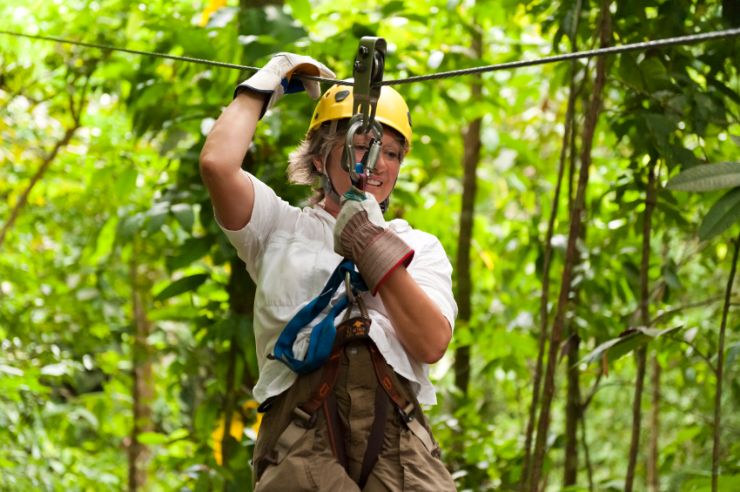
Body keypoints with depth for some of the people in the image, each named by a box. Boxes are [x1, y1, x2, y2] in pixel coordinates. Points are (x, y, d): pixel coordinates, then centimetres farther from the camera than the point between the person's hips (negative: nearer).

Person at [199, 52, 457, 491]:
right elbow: (217, 163, 1)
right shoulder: (281, 226, 21)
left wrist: (375, 246, 4)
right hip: (302, 433, -2)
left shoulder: (420, 247, 24)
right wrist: (262, 88, 17)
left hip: (396, 436, 2)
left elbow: (432, 344, 7)